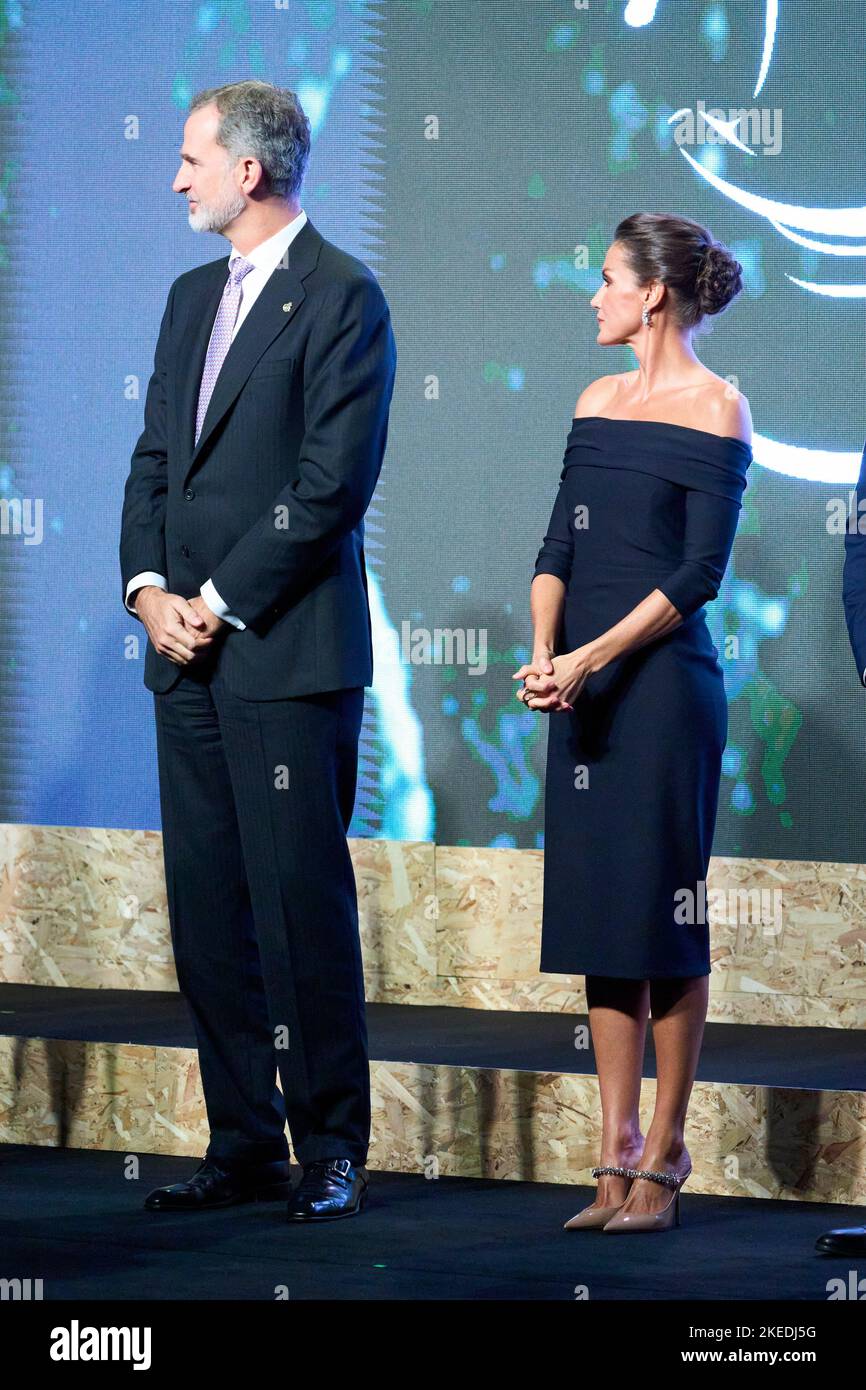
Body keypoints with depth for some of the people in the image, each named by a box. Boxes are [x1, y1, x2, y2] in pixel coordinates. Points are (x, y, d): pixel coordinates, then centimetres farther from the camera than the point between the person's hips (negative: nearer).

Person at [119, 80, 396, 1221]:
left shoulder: (341, 297, -7)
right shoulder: (193, 297, 18)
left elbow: (333, 482, -13)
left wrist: (221, 603, -12)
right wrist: (148, 589, 1)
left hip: (289, 652, -8)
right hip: (187, 651, 8)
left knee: (302, 902, -5)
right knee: (207, 908, 7)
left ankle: (333, 1148, 3)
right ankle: (243, 1146, 14)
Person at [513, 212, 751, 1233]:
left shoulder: (714, 409, -5)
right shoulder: (598, 402, 14)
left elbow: (699, 572, -11)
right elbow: (559, 547, 11)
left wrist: (590, 659, -17)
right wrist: (543, 652, -6)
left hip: (663, 682, -7)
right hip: (580, 689, 7)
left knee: (661, 917, -4)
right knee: (594, 915, 6)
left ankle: (663, 1158, 2)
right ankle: (616, 1155, 11)